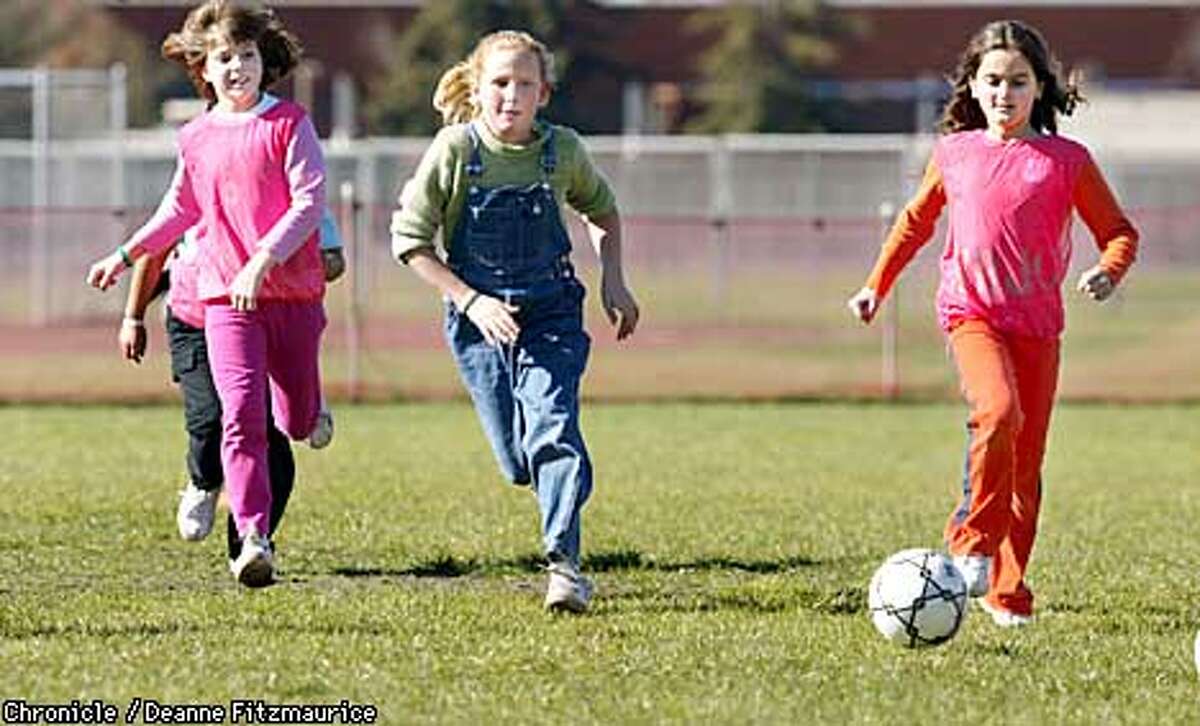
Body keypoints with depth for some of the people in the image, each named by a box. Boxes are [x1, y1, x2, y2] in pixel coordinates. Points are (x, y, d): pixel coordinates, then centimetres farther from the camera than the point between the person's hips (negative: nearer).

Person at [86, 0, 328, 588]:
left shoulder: (290, 124, -4)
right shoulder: (196, 138, 8)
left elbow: (309, 201, -13)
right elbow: (182, 208, 24)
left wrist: (262, 261, -24)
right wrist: (126, 256, 22)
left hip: (293, 291, -1)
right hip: (225, 297, 1)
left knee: (296, 423, 12)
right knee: (242, 415, -16)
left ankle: (310, 406, 51)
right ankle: (253, 540, -20)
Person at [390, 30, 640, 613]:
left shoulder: (561, 150, -5)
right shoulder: (456, 151, -11)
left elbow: (601, 210, 17)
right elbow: (409, 238, -6)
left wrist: (613, 280, 5)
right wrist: (470, 300, -14)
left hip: (551, 313, 0)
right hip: (480, 320, 0)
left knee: (552, 430, -21)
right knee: (518, 461, 3)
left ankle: (564, 561, -22)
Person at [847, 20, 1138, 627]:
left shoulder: (1066, 161, 1)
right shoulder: (954, 154, 6)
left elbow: (1118, 231, 6)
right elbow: (915, 221, 23)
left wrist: (1109, 271, -15)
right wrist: (876, 286, 23)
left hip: (1037, 323, 1)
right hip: (971, 310, -1)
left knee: (1025, 462, 4)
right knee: (999, 411, -29)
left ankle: (1008, 591, 15)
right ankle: (973, 541, -16)